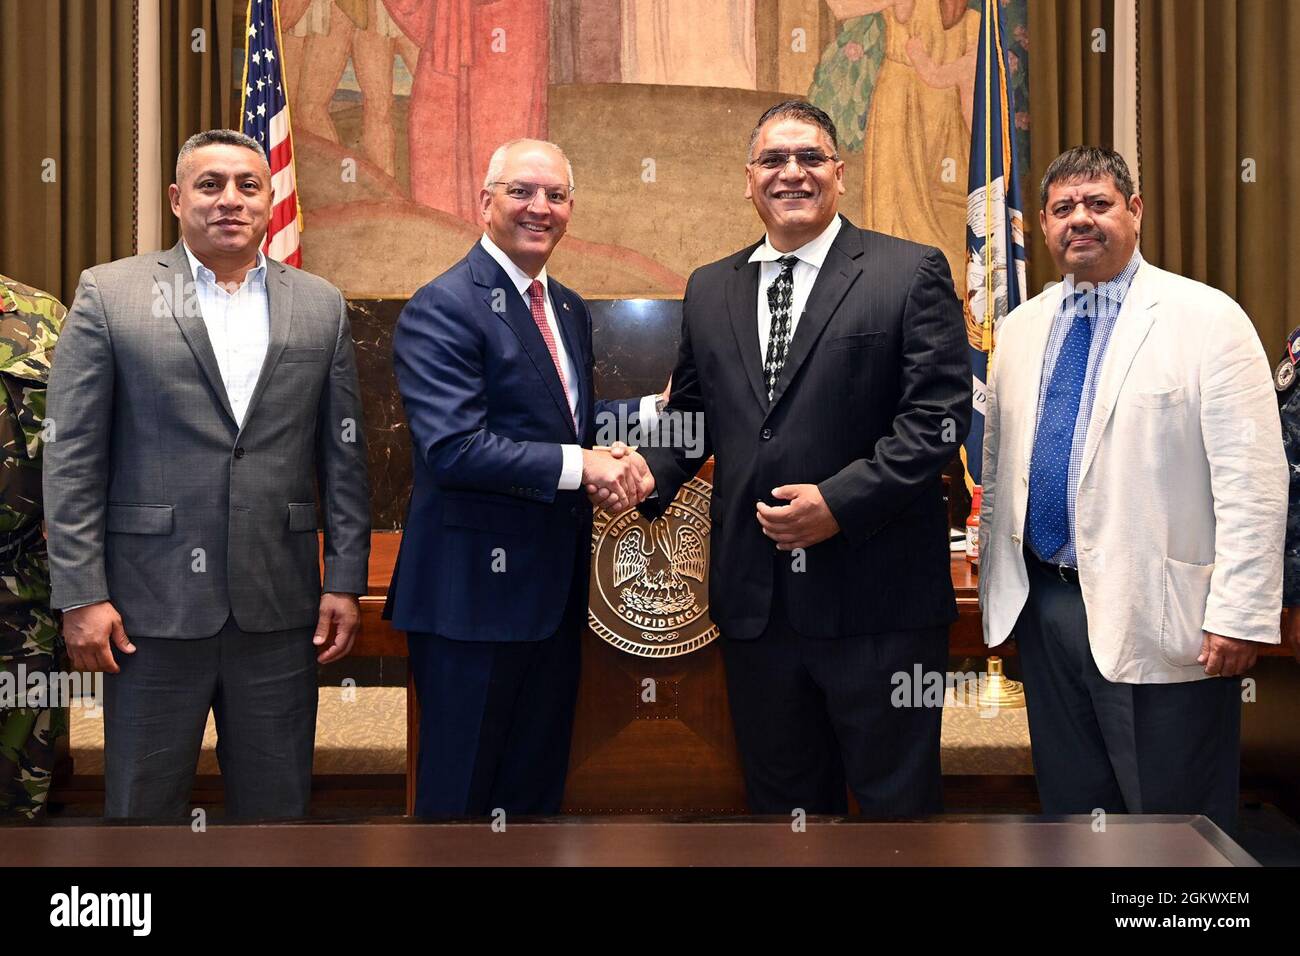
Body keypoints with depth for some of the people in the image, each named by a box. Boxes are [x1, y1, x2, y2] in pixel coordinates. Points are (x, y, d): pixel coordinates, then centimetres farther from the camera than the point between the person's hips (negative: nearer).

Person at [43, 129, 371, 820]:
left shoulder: (321, 306, 8)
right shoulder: (108, 293, 1)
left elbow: (343, 457, 8)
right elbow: (72, 457, -2)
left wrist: (346, 582, 4)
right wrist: (81, 595, -7)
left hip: (280, 607, 2)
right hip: (151, 606, -2)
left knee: (276, 803, 12)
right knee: (144, 804, 11)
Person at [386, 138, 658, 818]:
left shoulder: (570, 310, 14)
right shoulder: (442, 309, -13)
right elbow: (453, 448, -24)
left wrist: (655, 407, 3)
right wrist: (579, 466, -23)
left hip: (556, 588, 8)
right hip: (475, 591, -8)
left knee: (539, 785, 19)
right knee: (462, 792, 6)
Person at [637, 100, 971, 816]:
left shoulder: (911, 273, -2)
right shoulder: (709, 290, 13)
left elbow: (938, 417, -9)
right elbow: (691, 413, 17)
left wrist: (839, 501, -18)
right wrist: (648, 476, -4)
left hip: (877, 603, -4)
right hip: (754, 600, 5)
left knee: (897, 802, 9)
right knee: (781, 801, 17)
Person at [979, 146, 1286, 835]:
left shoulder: (1207, 319, -6)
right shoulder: (1020, 329, 11)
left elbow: (1253, 480, -11)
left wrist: (1240, 615, -16)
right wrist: (995, 576, 14)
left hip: (1157, 617, -5)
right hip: (1043, 605, 6)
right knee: (1069, 809, 17)